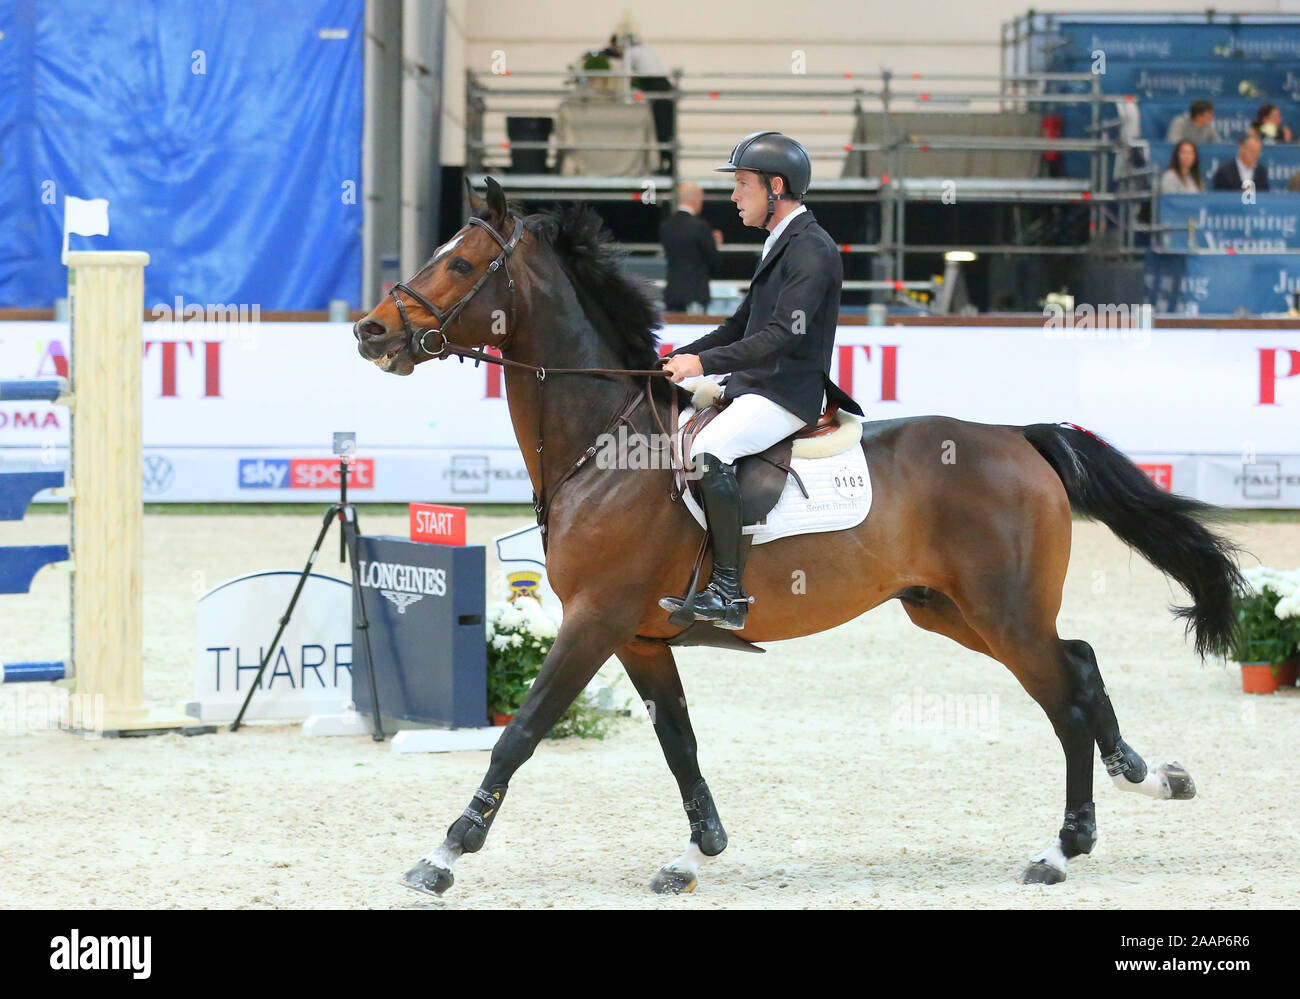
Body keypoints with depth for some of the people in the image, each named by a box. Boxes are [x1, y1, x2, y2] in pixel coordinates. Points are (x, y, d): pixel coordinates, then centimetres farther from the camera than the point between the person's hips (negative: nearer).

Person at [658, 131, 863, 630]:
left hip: (787, 394, -11)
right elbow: (744, 324, 25)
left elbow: (783, 335, -24)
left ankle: (729, 591, -30)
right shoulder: (781, 244, 18)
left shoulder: (810, 250, -14)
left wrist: (707, 362, -27)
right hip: (755, 387, 11)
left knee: (708, 450, -30)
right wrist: (685, 355, 13)